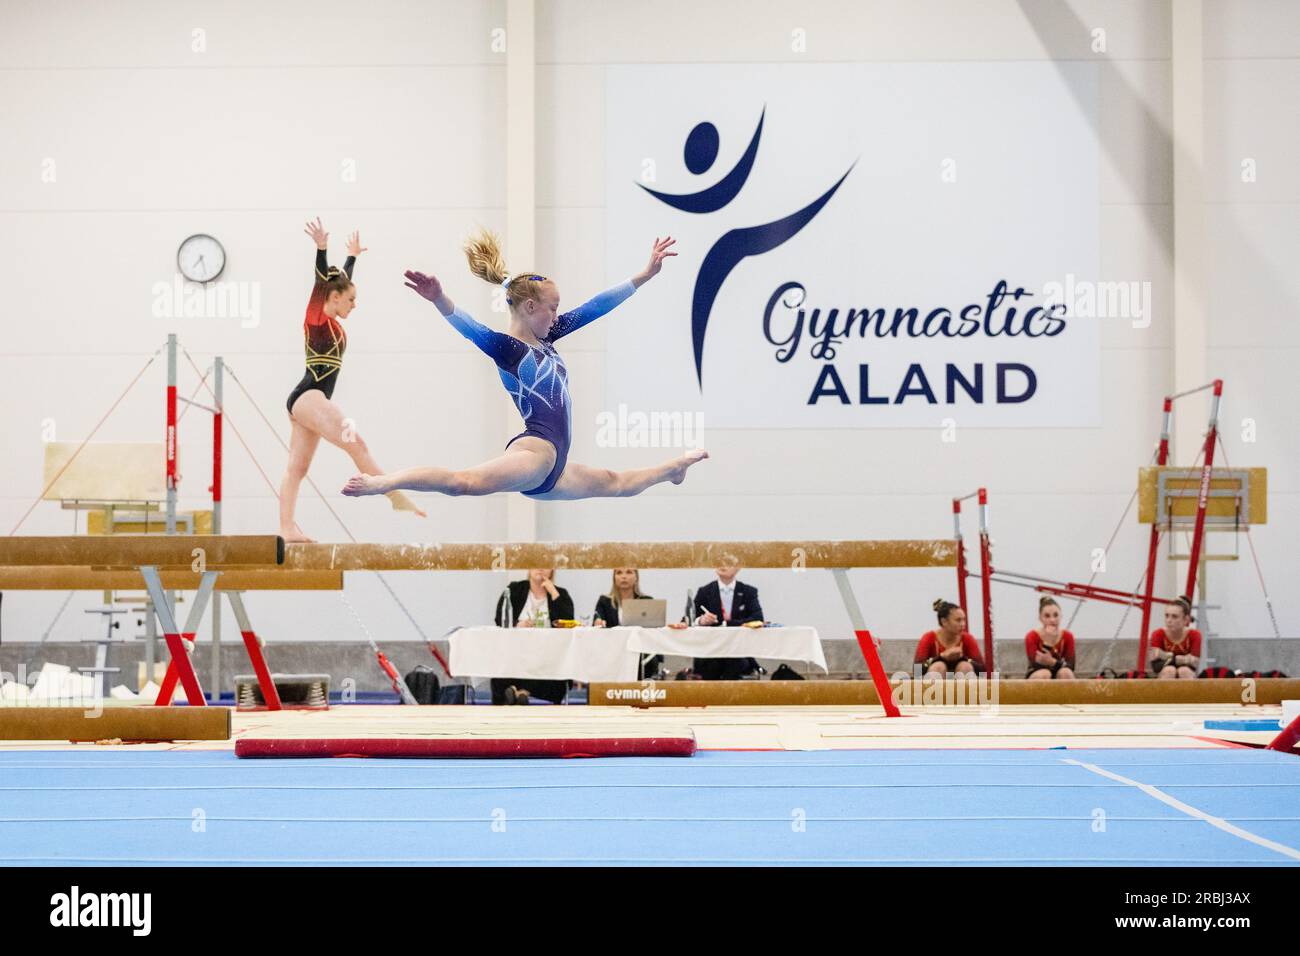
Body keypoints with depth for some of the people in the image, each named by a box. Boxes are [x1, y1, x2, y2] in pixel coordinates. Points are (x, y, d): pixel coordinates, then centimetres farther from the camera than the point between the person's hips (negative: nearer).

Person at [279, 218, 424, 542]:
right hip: (308, 397, -10)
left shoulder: (331, 323, 17)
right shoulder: (316, 318, -5)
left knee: (297, 467, 3)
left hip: (306, 402, 10)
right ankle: (397, 497, -18)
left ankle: (287, 528, -1)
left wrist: (353, 256, 44)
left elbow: (341, 279, 31)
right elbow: (321, 281, -18)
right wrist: (321, 250, -30)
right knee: (356, 444, -15)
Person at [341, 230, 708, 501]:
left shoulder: (544, 338, 17)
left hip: (551, 465, 10)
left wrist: (644, 275, 22)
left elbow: (594, 308, 20)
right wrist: (440, 300, -49)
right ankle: (381, 483, -52)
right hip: (536, 450, -9)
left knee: (617, 483, 34)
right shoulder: (506, 347, -8)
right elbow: (470, 328, -29)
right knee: (467, 482, -38)